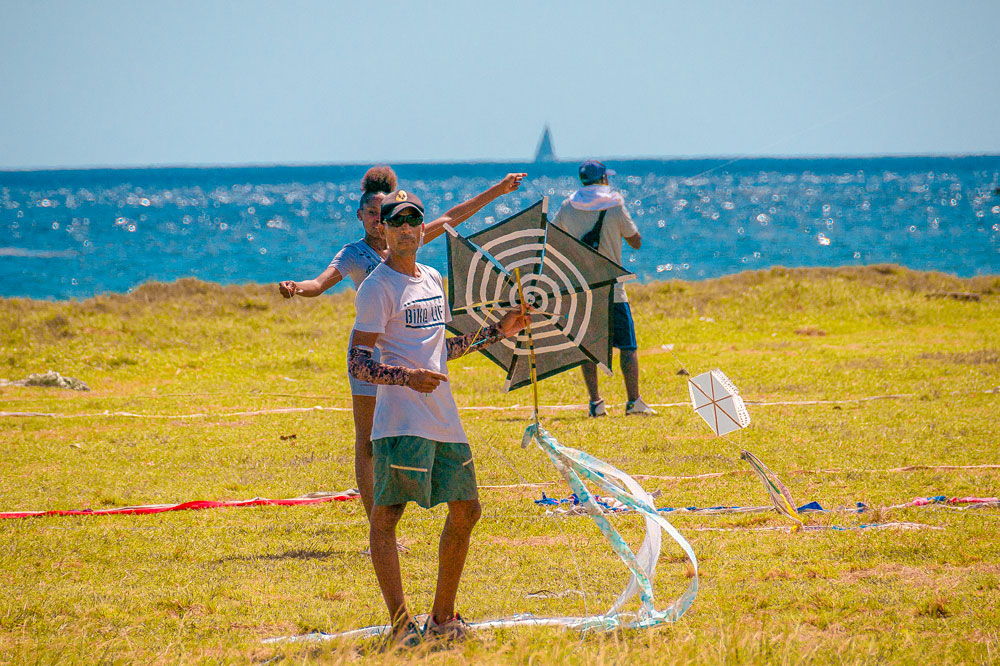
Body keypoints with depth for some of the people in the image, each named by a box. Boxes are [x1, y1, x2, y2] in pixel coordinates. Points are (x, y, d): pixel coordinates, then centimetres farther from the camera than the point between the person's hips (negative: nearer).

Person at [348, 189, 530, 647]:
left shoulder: (432, 279, 18)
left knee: (465, 511, 11)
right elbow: (357, 362, -12)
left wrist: (499, 331, 22)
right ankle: (401, 627, -14)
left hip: (444, 420, 8)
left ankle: (442, 619, 21)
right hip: (401, 421, -8)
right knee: (385, 516, -11)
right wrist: (407, 376, -28)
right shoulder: (377, 287, -7)